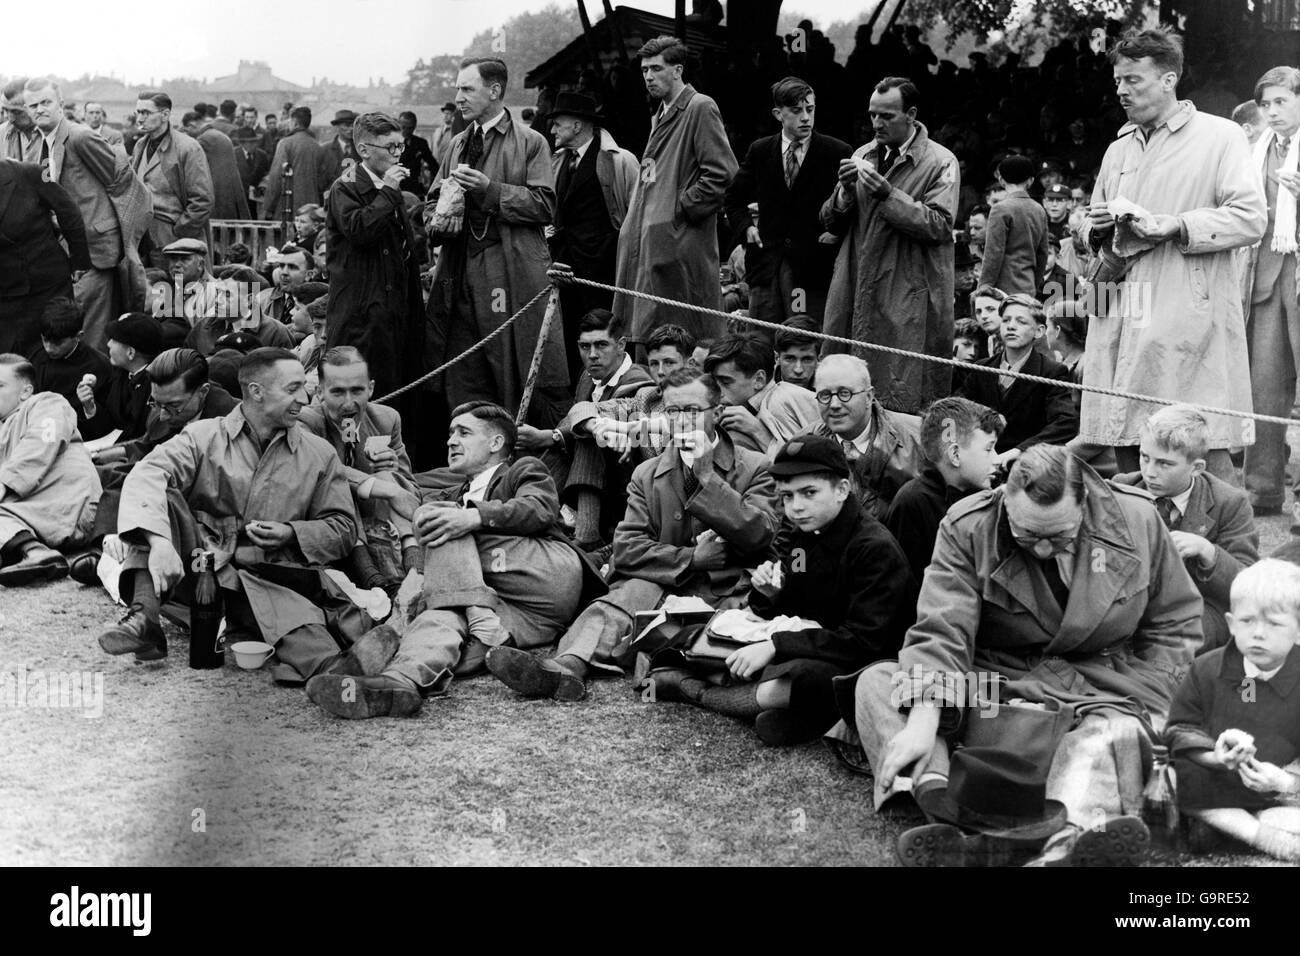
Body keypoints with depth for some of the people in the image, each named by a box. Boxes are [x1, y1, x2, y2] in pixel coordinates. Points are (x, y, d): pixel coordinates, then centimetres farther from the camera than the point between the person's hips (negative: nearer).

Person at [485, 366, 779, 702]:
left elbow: (760, 535, -8)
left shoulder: (754, 467, 8)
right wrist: (691, 558, -9)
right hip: (664, 584, 1)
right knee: (628, 594, -33)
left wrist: (705, 476, -11)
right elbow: (626, 547, 6)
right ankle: (567, 666, -58)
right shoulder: (647, 474, 16)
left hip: (727, 592, -1)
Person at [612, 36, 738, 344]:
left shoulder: (700, 108, -7)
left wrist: (679, 209, -13)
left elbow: (723, 174, -15)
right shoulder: (660, 115, 21)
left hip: (680, 243, -9)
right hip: (650, 239, 9)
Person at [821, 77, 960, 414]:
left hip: (908, 297, -5)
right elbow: (831, 222, 12)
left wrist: (888, 194, -21)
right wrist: (845, 190, -8)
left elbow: (939, 226, -14)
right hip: (857, 291, 5)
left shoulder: (940, 162, -2)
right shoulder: (863, 156, 14)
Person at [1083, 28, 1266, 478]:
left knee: (1204, 451, -9)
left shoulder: (1219, 137, 2)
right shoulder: (1118, 150, 22)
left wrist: (1171, 226, -16)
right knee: (1126, 447, 5)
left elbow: (1251, 218, -8)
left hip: (1189, 316, -6)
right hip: (1122, 318, 6)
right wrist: (1100, 227, 6)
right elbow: (1097, 238, 29)